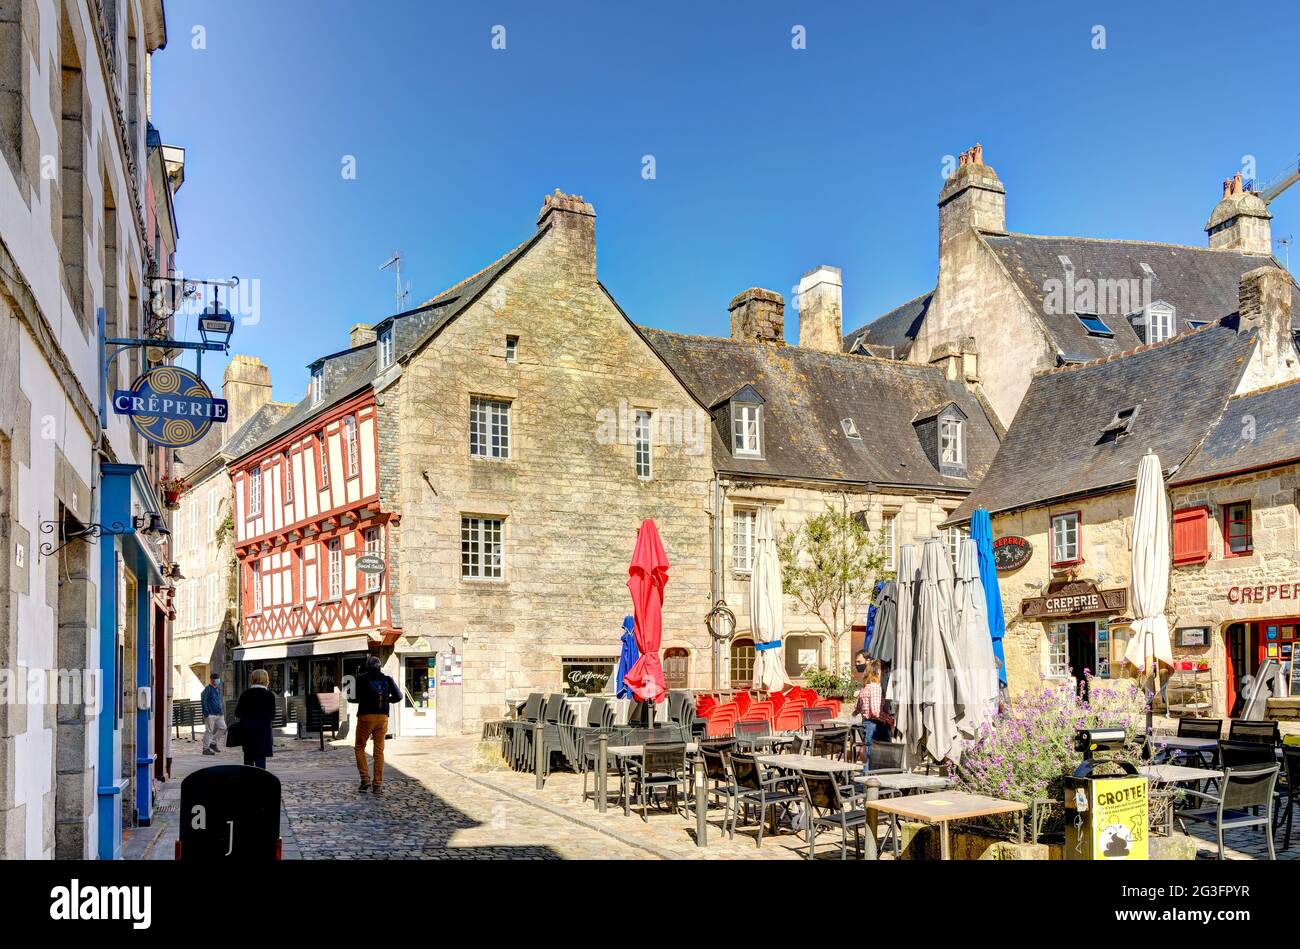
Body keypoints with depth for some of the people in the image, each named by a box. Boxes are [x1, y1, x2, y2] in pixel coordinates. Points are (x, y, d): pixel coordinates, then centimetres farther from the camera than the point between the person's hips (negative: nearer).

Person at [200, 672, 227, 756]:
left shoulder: (218, 689, 16)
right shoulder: (208, 689, -8)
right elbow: (203, 701, -13)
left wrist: (222, 711, 18)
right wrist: (206, 713, -18)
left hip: (219, 714, 8)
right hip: (210, 714, -8)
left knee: (223, 727, 0)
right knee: (209, 731, -3)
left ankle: (213, 743, 15)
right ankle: (206, 748, 5)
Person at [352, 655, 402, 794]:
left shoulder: (361, 678, -1)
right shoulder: (387, 679, 7)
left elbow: (355, 697, -7)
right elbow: (398, 696, 5)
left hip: (365, 716, -3)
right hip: (382, 717, 3)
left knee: (359, 748, 12)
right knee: (379, 751, 7)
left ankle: (365, 779, -2)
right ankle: (378, 785, 4)